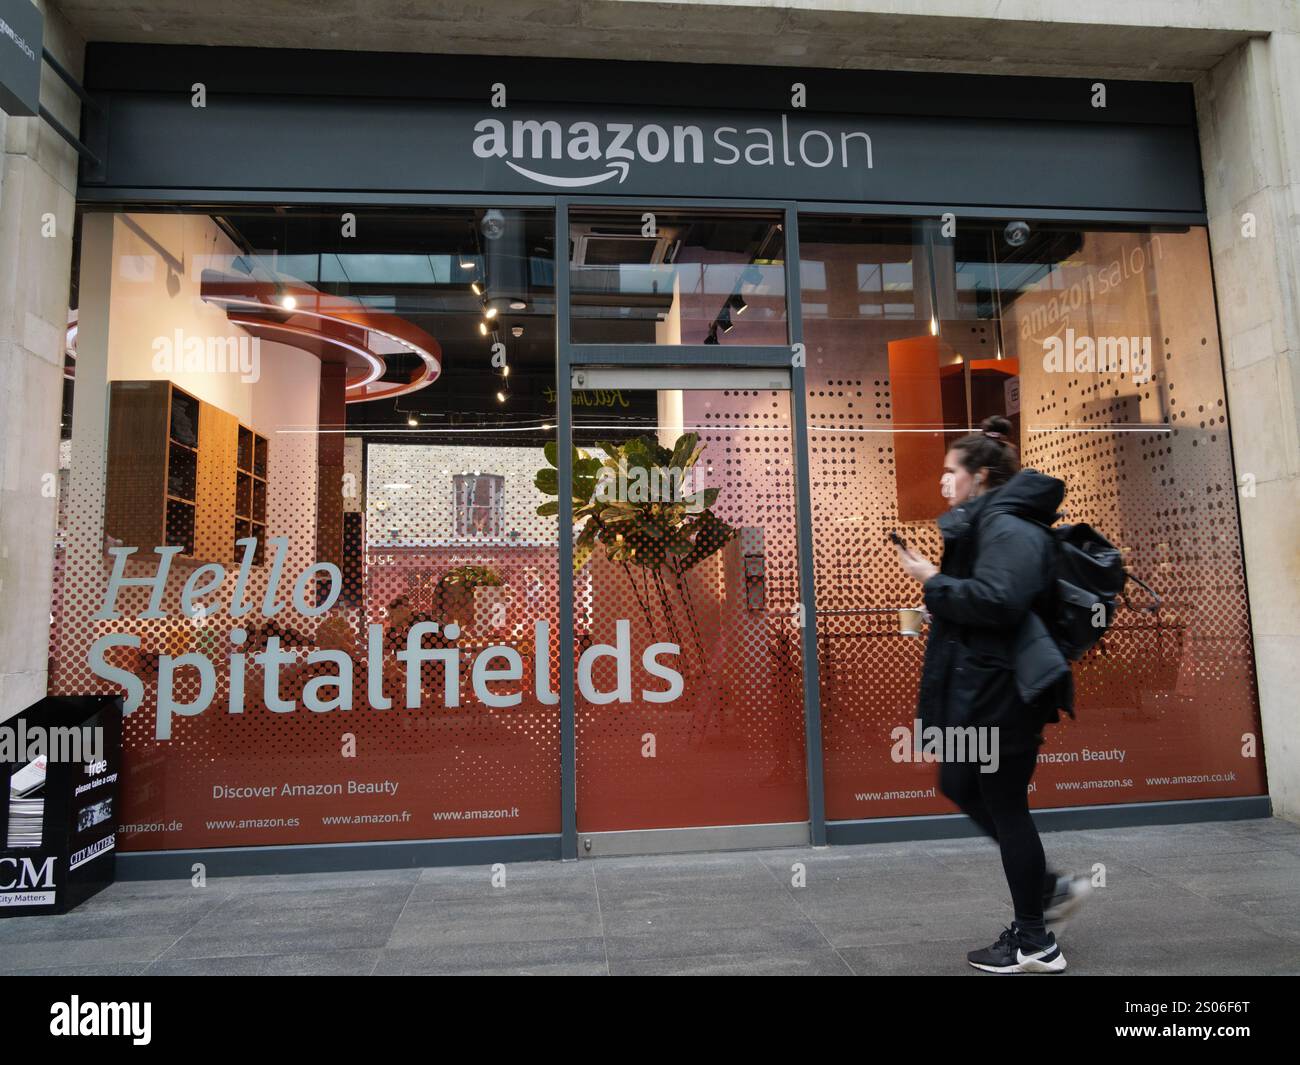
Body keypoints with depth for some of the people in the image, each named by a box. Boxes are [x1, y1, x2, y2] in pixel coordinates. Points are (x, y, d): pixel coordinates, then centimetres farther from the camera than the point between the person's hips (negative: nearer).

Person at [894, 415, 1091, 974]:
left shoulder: (1008, 527, -17)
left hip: (1002, 691, -10)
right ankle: (1048, 887, 30)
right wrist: (936, 576, 5)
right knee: (961, 786, 18)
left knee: (1003, 805, 1)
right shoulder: (986, 522, 15)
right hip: (982, 687, 10)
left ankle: (1034, 943, 19)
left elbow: (998, 601, -30)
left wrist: (933, 580, -20)